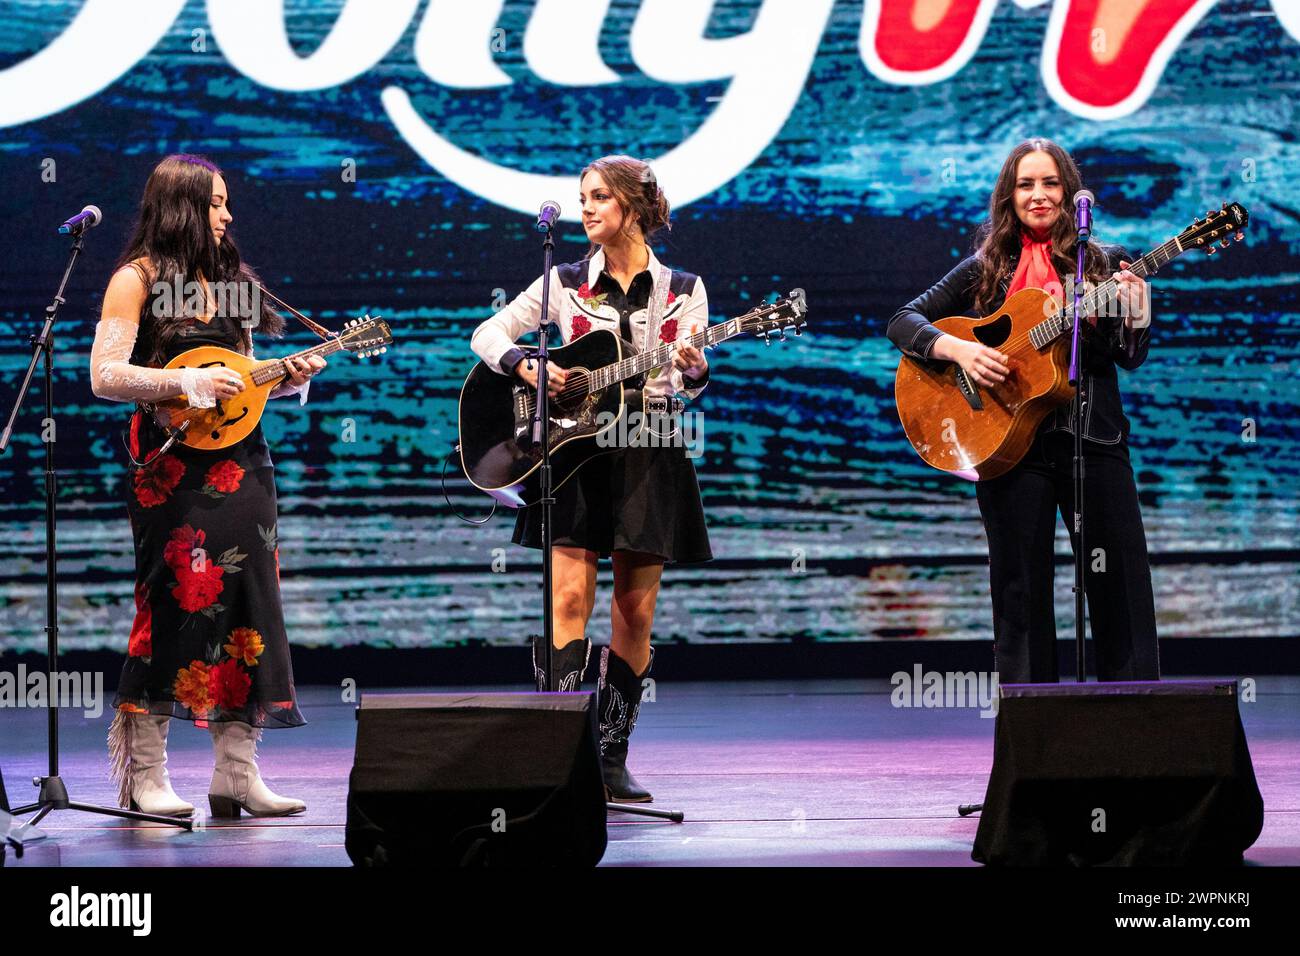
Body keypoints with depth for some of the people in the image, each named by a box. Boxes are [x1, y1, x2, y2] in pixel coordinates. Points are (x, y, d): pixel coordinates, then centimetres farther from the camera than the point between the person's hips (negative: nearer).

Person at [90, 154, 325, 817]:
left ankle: (236, 773, 6)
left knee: (248, 610, 2)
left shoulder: (230, 280, 18)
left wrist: (289, 379, 4)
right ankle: (143, 774, -1)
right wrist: (187, 383, -18)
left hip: (240, 464, 7)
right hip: (174, 468, -7)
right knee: (177, 608, -8)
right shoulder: (139, 278, -3)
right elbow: (105, 376, -11)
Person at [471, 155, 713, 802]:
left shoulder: (682, 290, 6)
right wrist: (528, 367, -10)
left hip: (649, 457, 1)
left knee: (635, 609, 1)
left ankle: (612, 759, 8)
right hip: (573, 453, -1)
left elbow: (686, 386, 1)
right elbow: (488, 335, 9)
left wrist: (693, 370, -21)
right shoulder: (566, 283, 6)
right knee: (570, 594, -13)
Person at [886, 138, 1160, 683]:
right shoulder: (986, 269, 9)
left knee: (1122, 586, -2)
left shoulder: (1104, 264, 8)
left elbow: (1130, 359, 3)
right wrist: (957, 350, -11)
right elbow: (903, 321, 7)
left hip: (1093, 439, 0)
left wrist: (1136, 315, -18)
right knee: (1021, 592, 3)